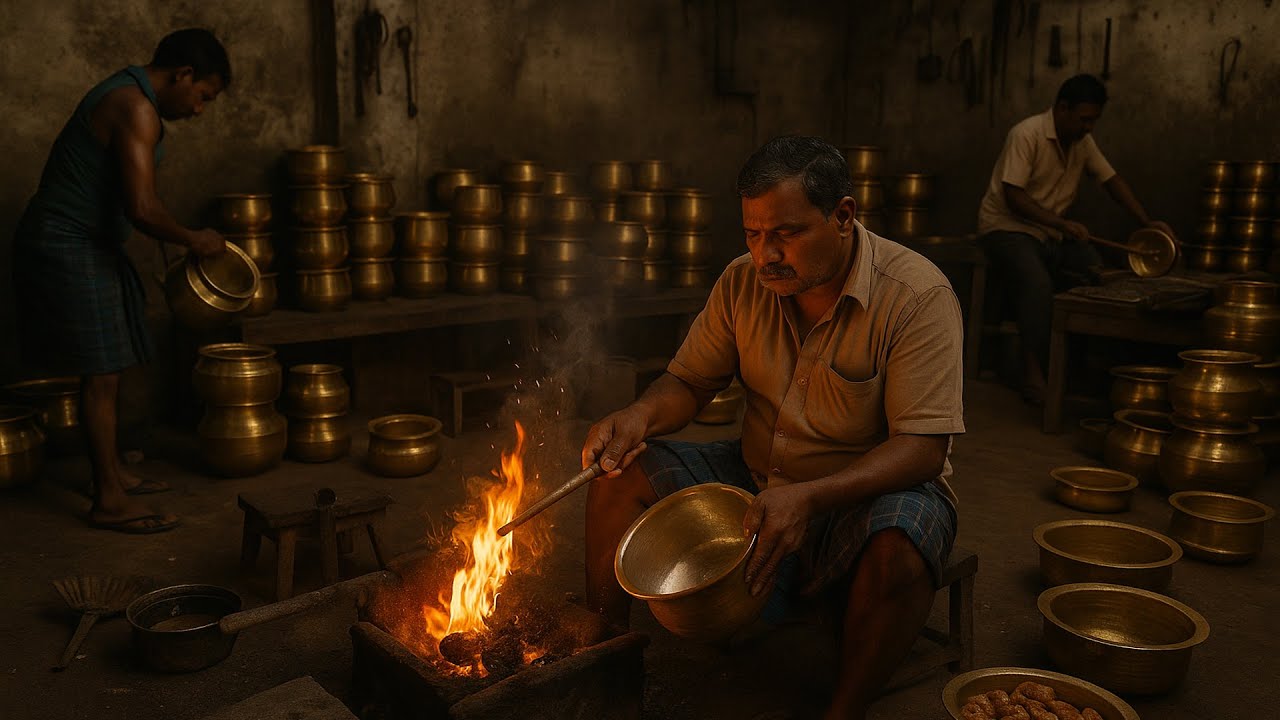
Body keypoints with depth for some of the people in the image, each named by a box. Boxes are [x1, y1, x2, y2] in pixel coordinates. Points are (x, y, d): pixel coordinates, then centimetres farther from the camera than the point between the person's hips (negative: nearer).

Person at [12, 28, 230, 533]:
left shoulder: (122, 94, 15)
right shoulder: (137, 109, -19)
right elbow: (142, 208, -28)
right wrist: (193, 240, -12)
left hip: (83, 247, 10)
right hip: (70, 249, -10)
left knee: (105, 372, 15)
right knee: (101, 375, -6)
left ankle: (111, 474, 27)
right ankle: (108, 502, 2)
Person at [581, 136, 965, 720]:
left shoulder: (918, 296, -19)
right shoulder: (743, 282, -3)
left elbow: (922, 449, -23)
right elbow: (689, 381, 6)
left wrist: (809, 497, -36)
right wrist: (642, 415, -17)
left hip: (870, 491, -4)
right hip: (756, 481, 5)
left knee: (901, 550, -38)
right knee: (620, 476, -10)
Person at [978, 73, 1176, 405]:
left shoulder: (1083, 141, 7)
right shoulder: (1027, 135, -16)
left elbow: (1111, 179, 12)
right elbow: (1013, 197, -22)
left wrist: (1146, 222, 1)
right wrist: (1061, 222, -30)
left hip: (1052, 231, 7)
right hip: (1007, 227, -7)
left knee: (1098, 273, -16)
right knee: (1038, 282, -34)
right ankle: (1034, 375, -29)